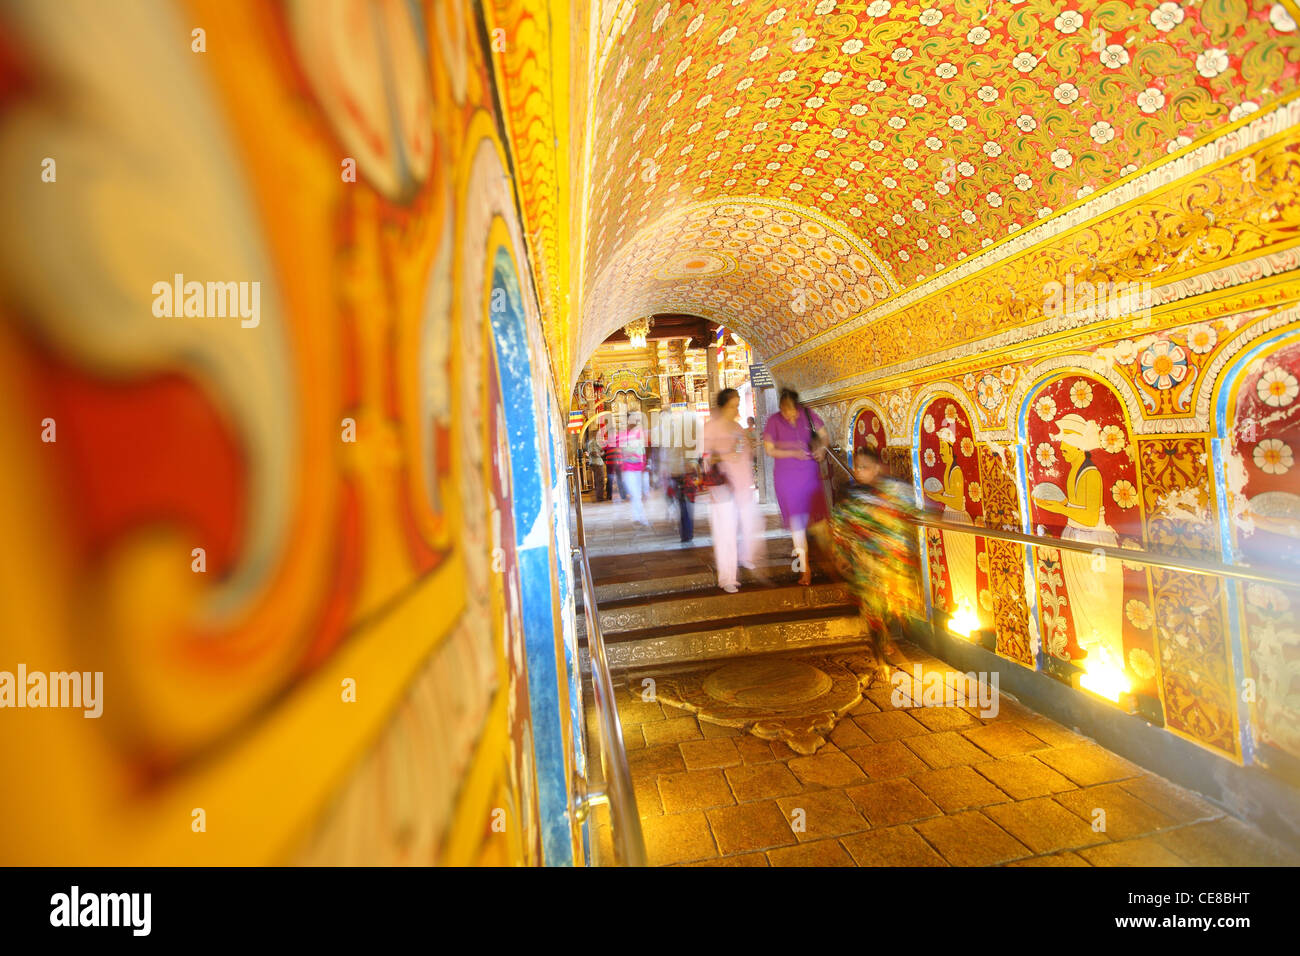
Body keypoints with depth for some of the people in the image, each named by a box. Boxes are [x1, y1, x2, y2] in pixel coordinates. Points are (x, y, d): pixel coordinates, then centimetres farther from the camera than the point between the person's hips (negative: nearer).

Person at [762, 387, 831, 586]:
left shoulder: (808, 414, -3)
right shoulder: (774, 422, -8)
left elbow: (824, 437, 7)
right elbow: (769, 449, -6)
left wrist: (821, 448, -14)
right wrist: (793, 453, -18)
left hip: (810, 473, 2)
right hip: (786, 476, -2)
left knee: (817, 517, 5)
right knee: (796, 521, 1)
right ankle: (805, 568, 12)